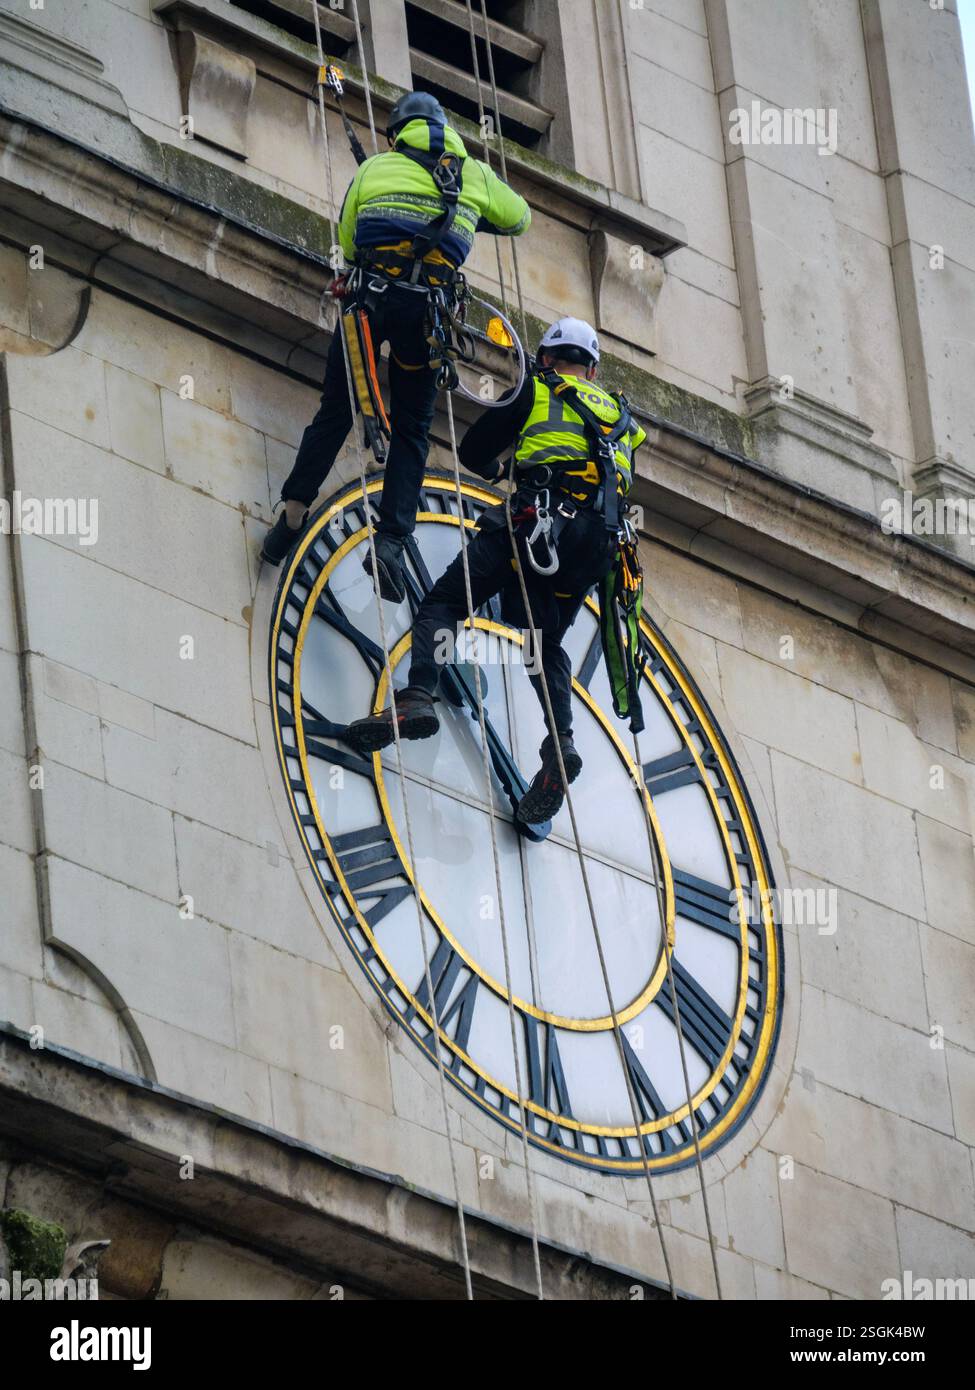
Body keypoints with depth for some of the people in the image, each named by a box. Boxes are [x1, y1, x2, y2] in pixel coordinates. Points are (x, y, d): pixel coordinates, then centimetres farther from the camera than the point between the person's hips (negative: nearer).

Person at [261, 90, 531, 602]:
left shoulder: (376, 167, 17)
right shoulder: (474, 173, 19)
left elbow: (346, 242, 19)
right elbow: (519, 218, 35)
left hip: (371, 292, 0)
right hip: (429, 305, 0)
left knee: (335, 411, 10)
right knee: (412, 429, 7)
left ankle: (293, 516, -1)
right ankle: (390, 540, -9)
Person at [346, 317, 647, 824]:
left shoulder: (536, 391, 16)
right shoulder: (617, 415, 29)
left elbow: (473, 451, 17)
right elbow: (620, 484, 33)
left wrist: (498, 471, 39)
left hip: (536, 519, -5)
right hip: (595, 545, 5)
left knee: (442, 603, -3)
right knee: (546, 643, 13)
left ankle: (418, 697, -29)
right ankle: (560, 741, -13)